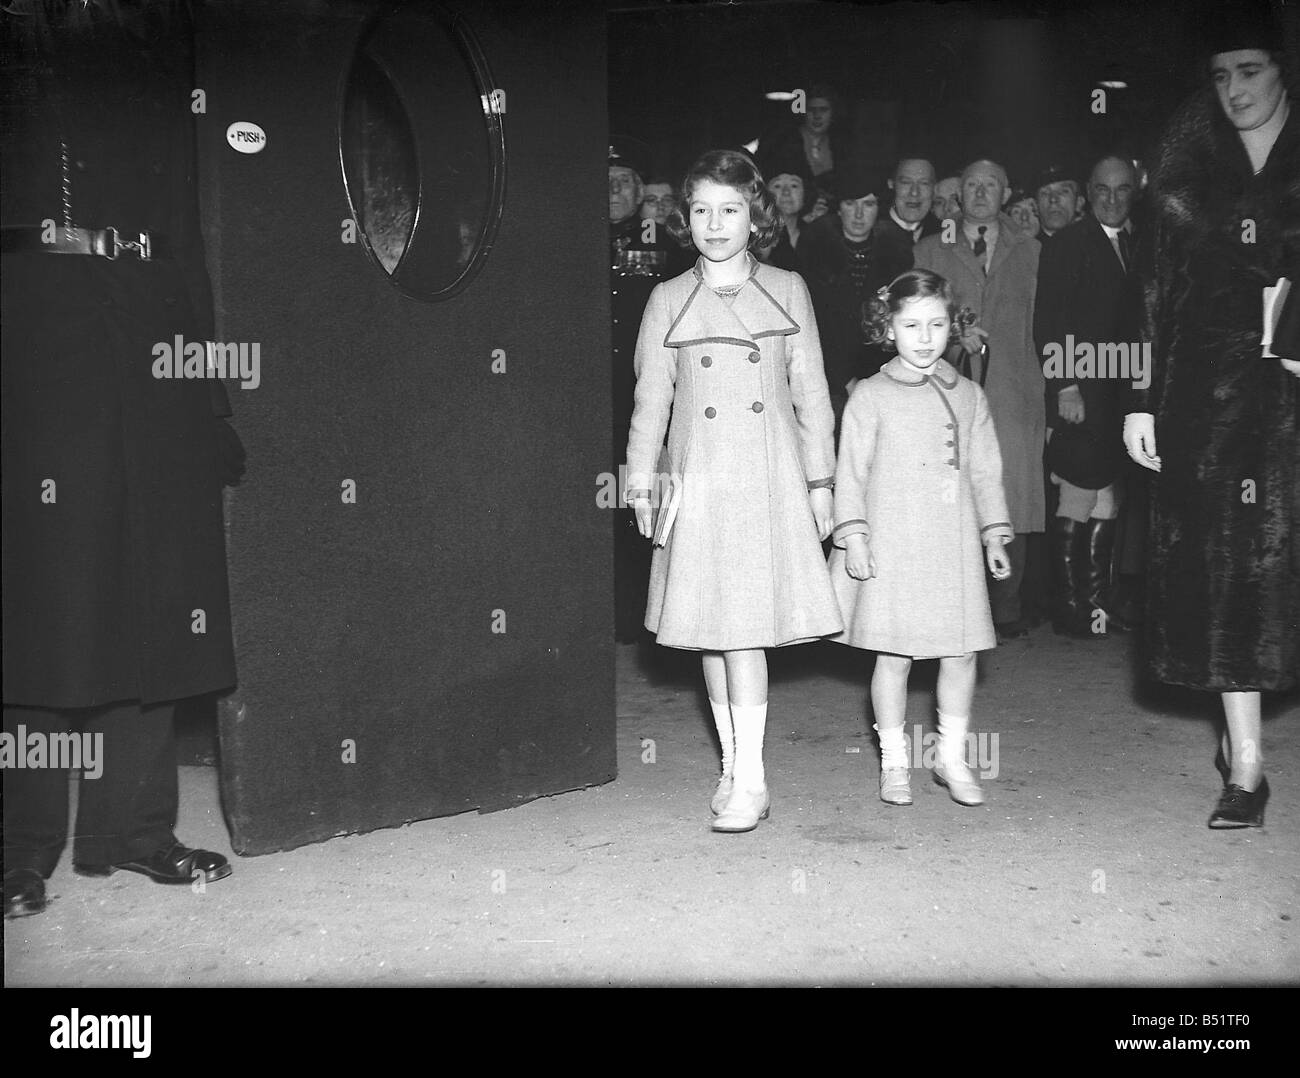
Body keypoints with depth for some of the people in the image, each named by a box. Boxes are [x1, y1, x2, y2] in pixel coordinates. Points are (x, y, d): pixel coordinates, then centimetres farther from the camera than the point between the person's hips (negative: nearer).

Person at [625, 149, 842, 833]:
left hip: (771, 481, -2)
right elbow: (651, 398, 9)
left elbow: (810, 392, 8)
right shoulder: (668, 301, 7)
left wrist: (820, 480, 6)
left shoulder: (787, 291, 6)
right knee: (711, 628, 6)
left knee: (746, 627, -9)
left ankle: (750, 781, -5)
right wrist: (640, 483, 6)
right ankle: (732, 763, 19)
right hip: (697, 482, 2)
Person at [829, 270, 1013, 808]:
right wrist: (853, 536, -7)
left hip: (955, 547, 3)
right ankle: (894, 762, 16)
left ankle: (952, 756, 20)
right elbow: (850, 473, 0)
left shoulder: (969, 396, 12)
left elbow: (985, 471, 15)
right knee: (894, 655, 1)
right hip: (891, 547, -3)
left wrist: (994, 535, 11)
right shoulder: (870, 396, 1)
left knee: (961, 653, 4)